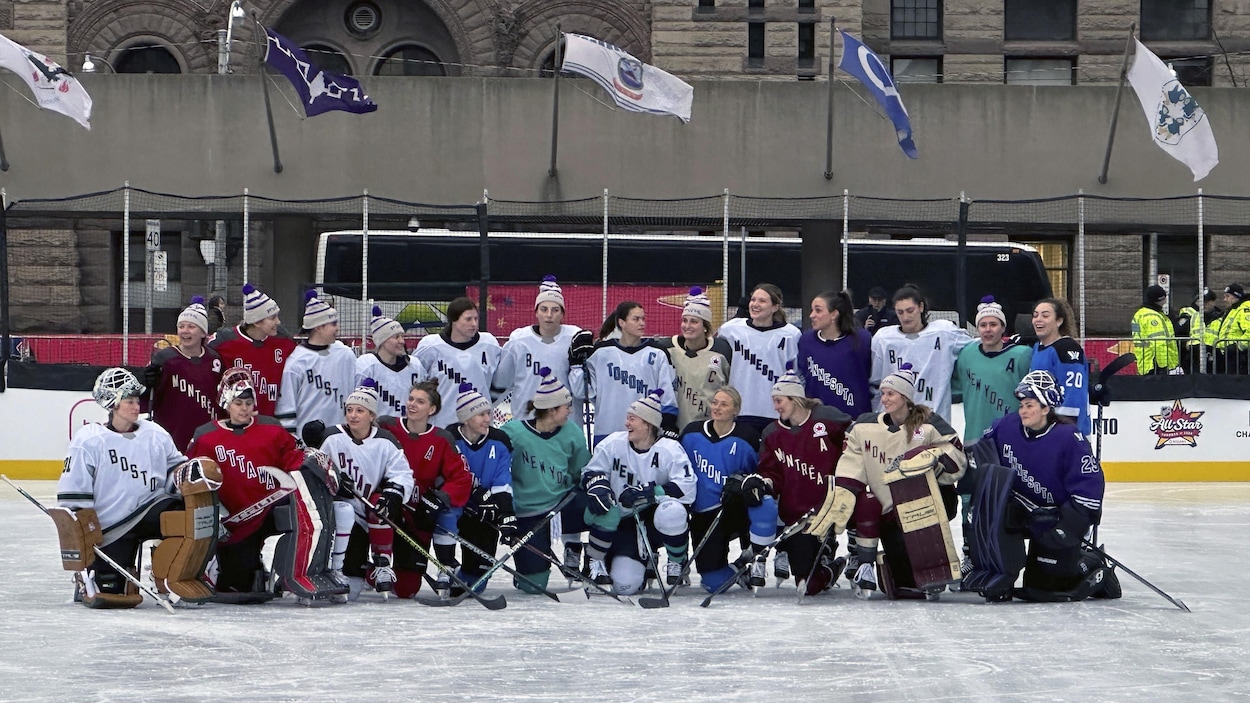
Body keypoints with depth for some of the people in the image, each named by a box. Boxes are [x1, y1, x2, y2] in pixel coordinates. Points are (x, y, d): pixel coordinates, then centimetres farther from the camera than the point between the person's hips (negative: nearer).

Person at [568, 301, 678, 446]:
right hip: (607, 432, 0)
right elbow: (583, 392, 3)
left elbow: (668, 396, 7)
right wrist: (577, 361, -4)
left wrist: (669, 426, -1)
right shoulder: (601, 352, 3)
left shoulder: (657, 355, 5)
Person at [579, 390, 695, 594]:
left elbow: (686, 487, -23)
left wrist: (648, 492, -31)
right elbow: (591, 472, 5)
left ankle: (678, 563, -9)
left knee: (672, 513, -39)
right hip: (624, 522, 2)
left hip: (654, 518, -1)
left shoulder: (670, 449, -13)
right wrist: (597, 486, -21)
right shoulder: (613, 443, -4)